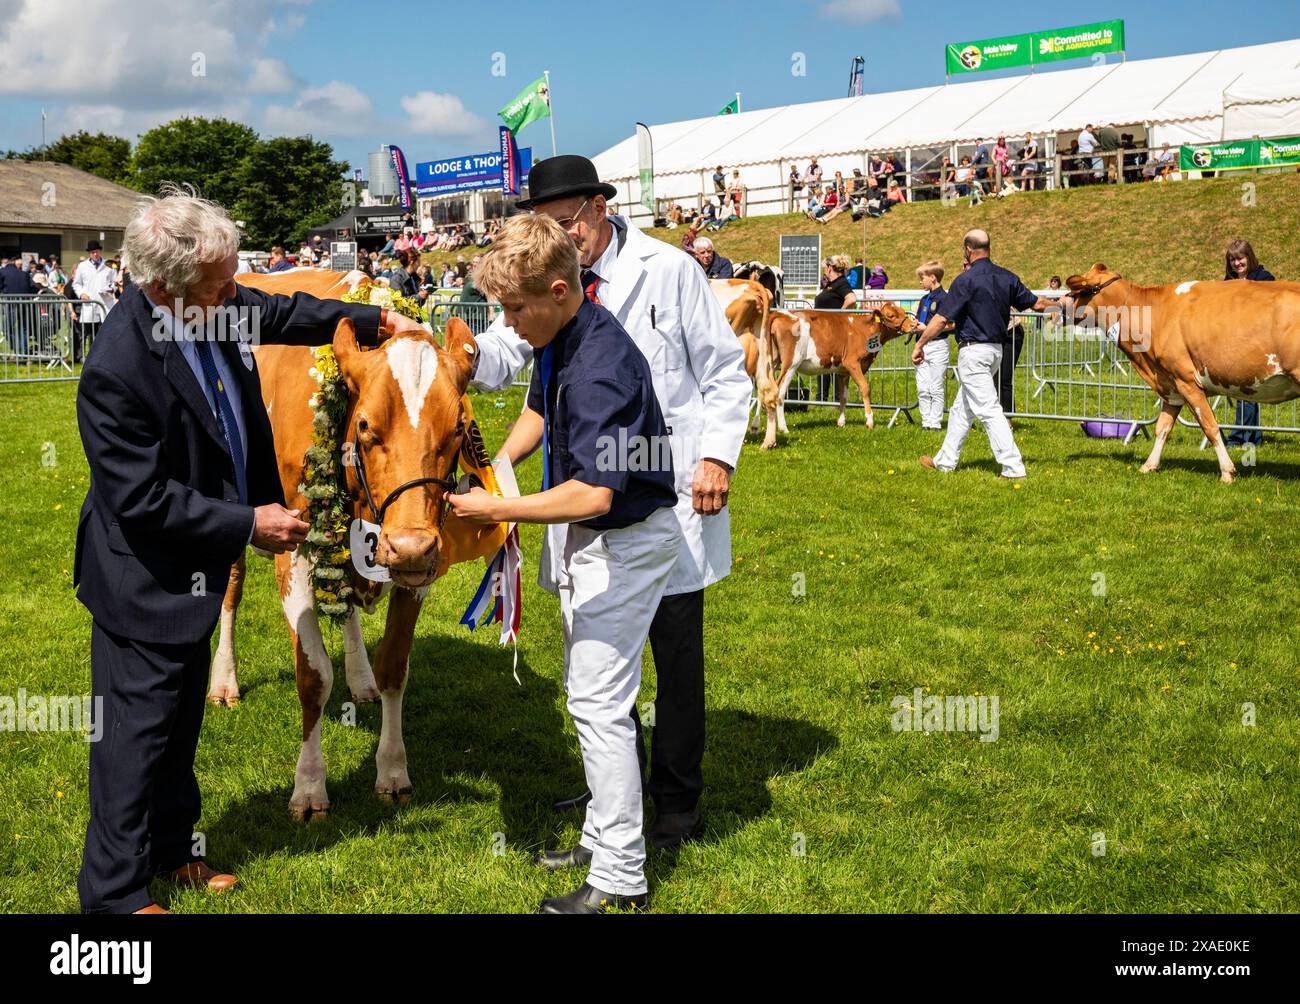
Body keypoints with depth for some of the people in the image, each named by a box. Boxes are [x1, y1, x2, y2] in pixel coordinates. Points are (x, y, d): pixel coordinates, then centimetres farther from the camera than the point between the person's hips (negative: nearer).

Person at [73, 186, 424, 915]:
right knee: (138, 727, 4)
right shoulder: (116, 371, -32)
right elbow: (141, 499, -27)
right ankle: (116, 892, 22)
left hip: (194, 569, 9)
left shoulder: (215, 305, -10)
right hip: (142, 577, -9)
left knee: (183, 716, 22)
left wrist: (374, 320, 14)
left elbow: (279, 313, 14)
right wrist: (248, 525, -23)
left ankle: (171, 850, 40)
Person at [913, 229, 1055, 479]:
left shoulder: (966, 280, -14)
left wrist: (920, 345, -7)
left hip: (973, 351, -8)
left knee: (988, 410, -7)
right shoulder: (1007, 278, 6)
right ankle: (946, 460, 27)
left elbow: (942, 319, -16)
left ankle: (1013, 467, -10)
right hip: (996, 349, 8)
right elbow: (1036, 303, 16)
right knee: (961, 408, 18)